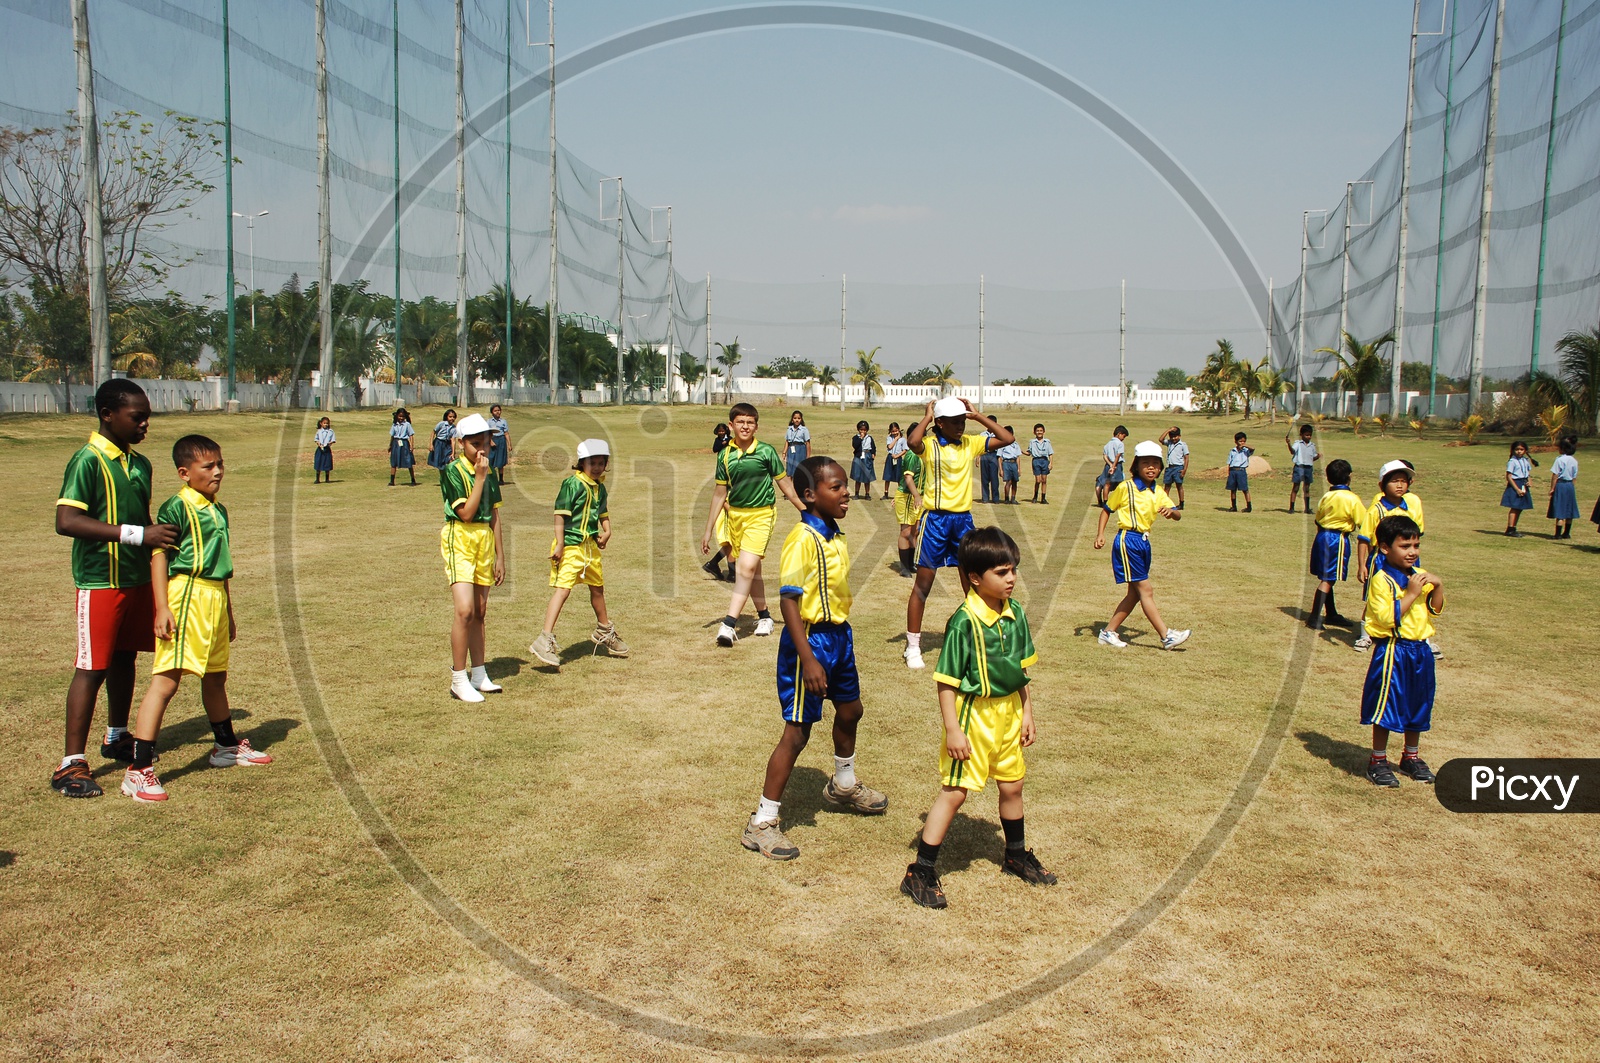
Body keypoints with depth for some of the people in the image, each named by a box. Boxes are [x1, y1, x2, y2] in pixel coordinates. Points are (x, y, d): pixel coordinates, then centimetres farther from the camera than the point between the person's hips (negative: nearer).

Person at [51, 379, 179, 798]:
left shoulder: (139, 463, 10)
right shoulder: (88, 461, -14)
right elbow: (66, 521, -24)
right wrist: (137, 534, -28)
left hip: (138, 577, 7)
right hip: (99, 581, -7)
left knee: (125, 658, 17)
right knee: (92, 667, -6)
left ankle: (117, 738, 34)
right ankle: (71, 765, 0)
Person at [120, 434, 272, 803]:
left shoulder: (219, 510, 17)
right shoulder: (176, 508, -9)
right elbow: (159, 556, -13)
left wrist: (228, 612, 28)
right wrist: (162, 607, -21)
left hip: (215, 599, 8)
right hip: (186, 596, -8)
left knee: (215, 677, 23)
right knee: (166, 680, -12)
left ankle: (227, 746, 40)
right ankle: (139, 770, -11)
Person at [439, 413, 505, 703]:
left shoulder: (490, 473, 10)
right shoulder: (452, 471, -9)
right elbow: (466, 512, -16)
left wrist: (500, 556, 11)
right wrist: (479, 478, -16)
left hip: (485, 542, 6)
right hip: (459, 541, -6)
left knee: (479, 612, 11)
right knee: (465, 609, -17)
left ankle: (479, 675, 21)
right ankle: (458, 680, -8)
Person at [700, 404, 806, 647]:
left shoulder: (766, 451, -6)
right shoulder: (725, 455, 3)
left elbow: (784, 484, 3)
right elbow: (720, 494, 10)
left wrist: (806, 512, 4)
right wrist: (708, 530, 10)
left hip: (760, 515, -4)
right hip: (735, 515, 4)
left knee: (746, 567, -18)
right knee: (751, 570, 13)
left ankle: (729, 623, -20)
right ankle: (764, 616, 30)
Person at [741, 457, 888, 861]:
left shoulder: (835, 537, 5)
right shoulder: (802, 539, -22)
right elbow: (788, 600, -25)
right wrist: (808, 659, -28)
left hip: (839, 636, 9)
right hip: (811, 640, -9)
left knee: (850, 711, 25)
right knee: (797, 731, -5)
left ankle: (843, 785, 51)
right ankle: (761, 823, 6)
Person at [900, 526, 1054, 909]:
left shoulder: (1015, 613, 0)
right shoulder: (964, 622, -20)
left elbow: (1022, 669, 11)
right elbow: (947, 682, -17)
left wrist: (1027, 713, 10)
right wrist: (953, 729, -19)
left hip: (1009, 714, 7)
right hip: (974, 715, -7)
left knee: (1012, 786, 20)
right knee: (954, 791, -4)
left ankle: (1017, 855, 43)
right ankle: (921, 873, 3)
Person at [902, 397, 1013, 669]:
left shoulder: (970, 443, 6)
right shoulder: (929, 444, -9)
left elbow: (1007, 439, 5)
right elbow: (912, 441, -32)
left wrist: (978, 416, 1)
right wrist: (927, 417, -16)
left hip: (964, 519, 5)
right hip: (935, 519, -5)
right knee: (923, 583, 2)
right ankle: (913, 646, 10)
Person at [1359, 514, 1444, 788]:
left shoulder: (1419, 575, 8)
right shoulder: (1382, 580, -16)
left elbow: (1435, 610, 11)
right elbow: (1389, 618, -22)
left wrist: (1438, 586, -5)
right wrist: (1412, 593, -23)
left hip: (1419, 651, 7)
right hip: (1392, 651, -7)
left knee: (1418, 706, 17)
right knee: (1386, 707, -1)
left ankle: (1411, 757, 32)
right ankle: (1378, 761, 11)